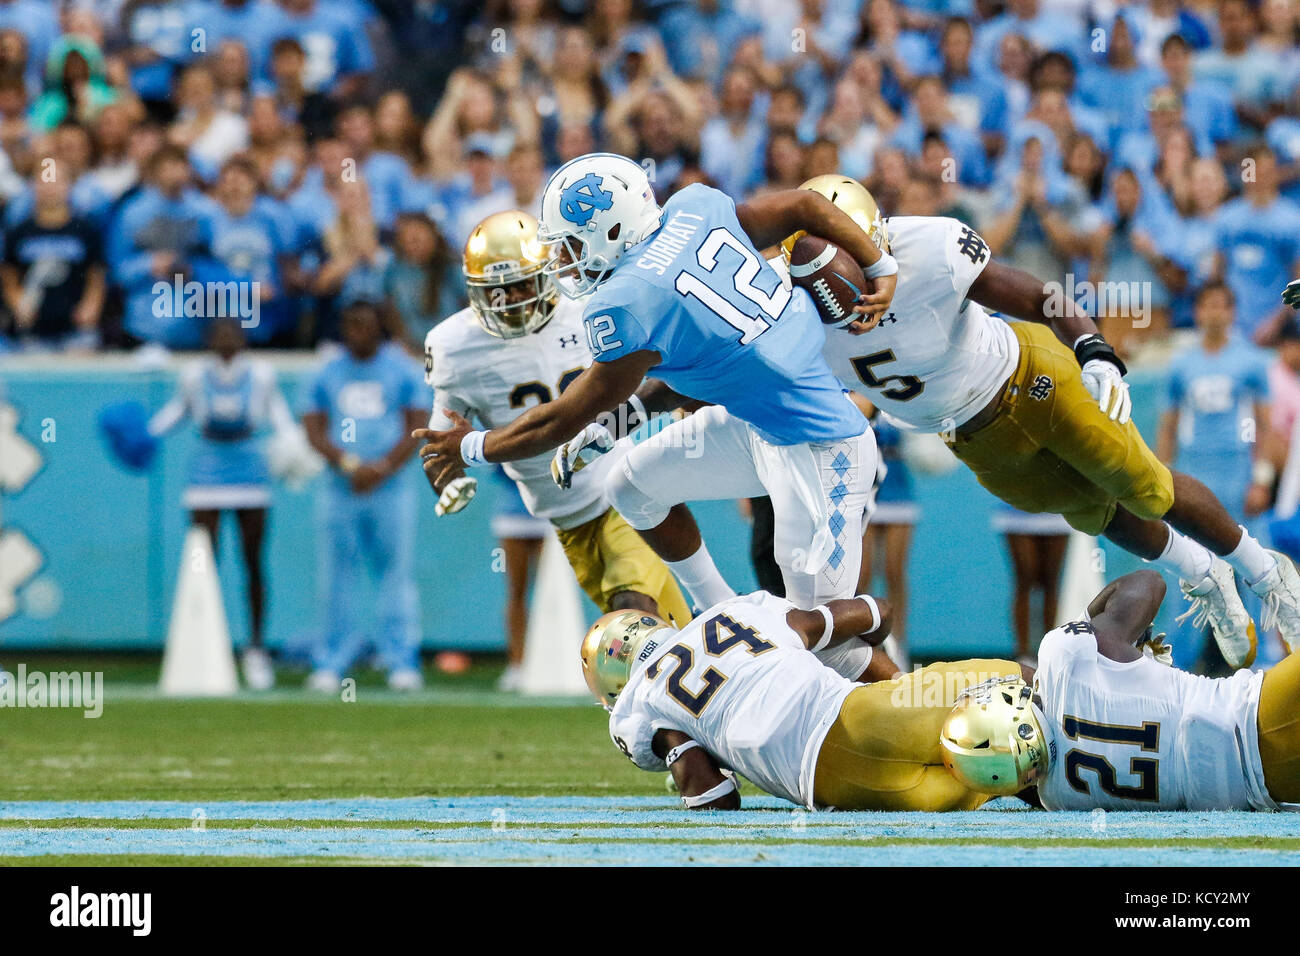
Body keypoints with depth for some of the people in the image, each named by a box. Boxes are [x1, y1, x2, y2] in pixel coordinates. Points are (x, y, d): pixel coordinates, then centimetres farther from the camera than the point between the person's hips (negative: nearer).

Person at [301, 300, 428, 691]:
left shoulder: (403, 372, 6)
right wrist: (349, 465, -13)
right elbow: (314, 431, 3)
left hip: (391, 487, -1)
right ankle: (331, 663, 3)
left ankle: (402, 663, -4)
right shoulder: (326, 375, 10)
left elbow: (415, 429, 1)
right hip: (341, 490, 1)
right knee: (339, 575, 0)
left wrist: (382, 468, -13)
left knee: (396, 575, -4)